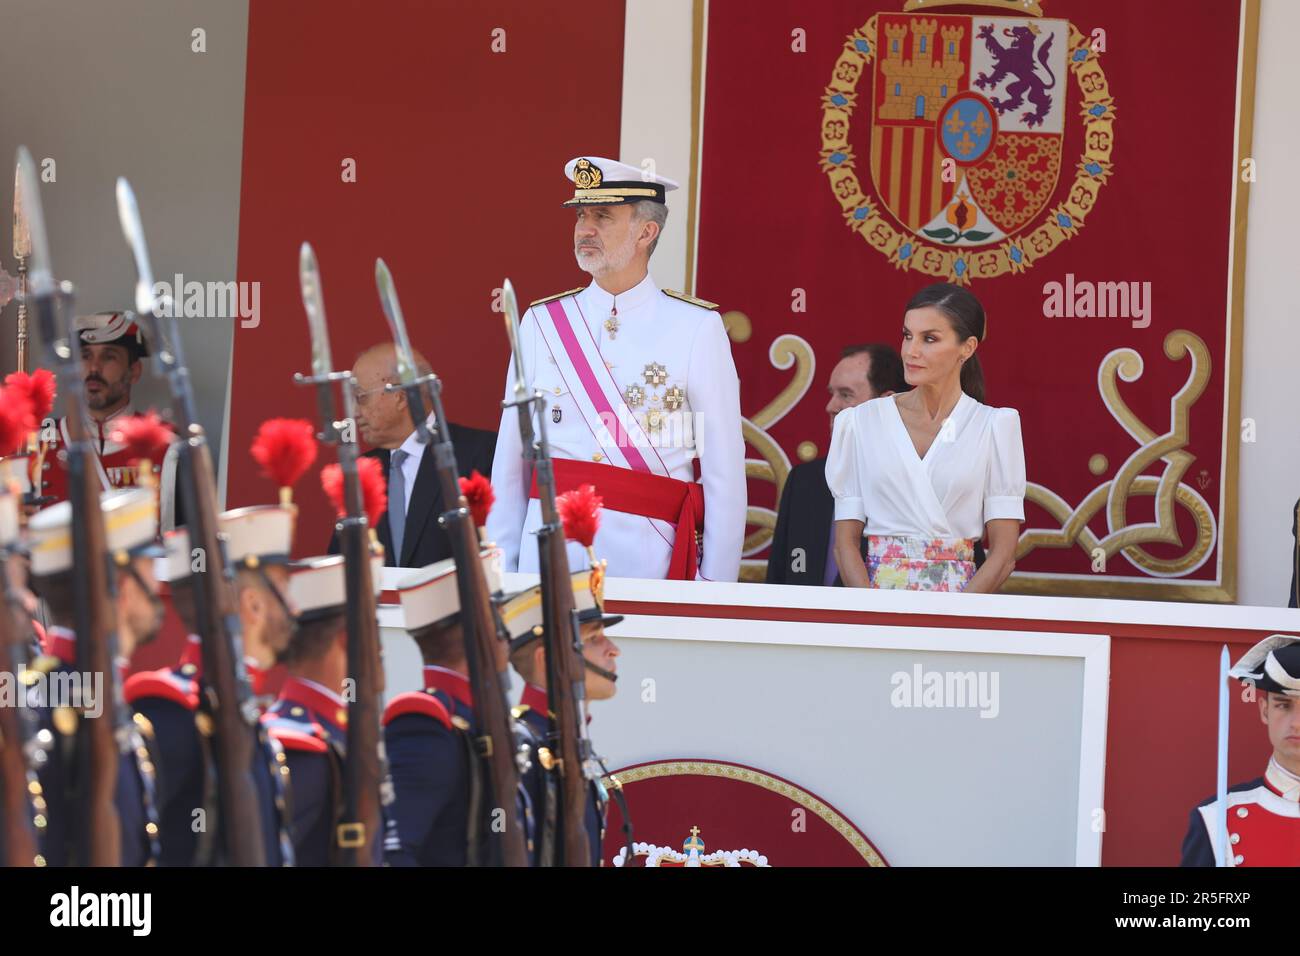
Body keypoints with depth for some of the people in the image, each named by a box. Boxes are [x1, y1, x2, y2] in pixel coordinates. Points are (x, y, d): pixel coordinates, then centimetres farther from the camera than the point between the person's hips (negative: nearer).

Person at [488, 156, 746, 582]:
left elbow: (724, 471, -3)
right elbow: (510, 464, 8)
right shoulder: (539, 324, 7)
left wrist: (715, 593, -7)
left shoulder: (697, 328, -1)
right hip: (549, 558, 2)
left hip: (647, 560, -2)